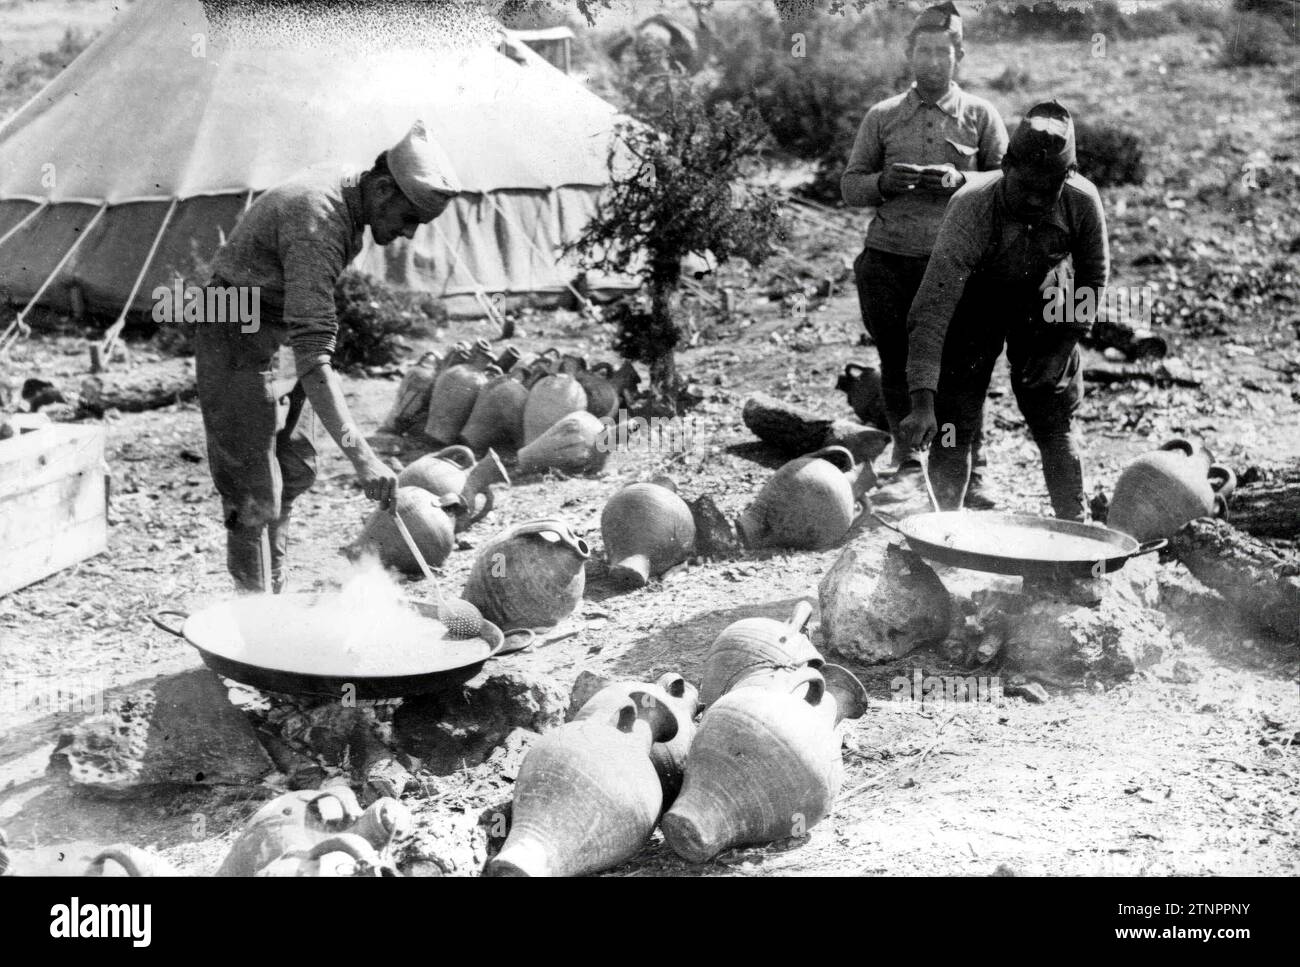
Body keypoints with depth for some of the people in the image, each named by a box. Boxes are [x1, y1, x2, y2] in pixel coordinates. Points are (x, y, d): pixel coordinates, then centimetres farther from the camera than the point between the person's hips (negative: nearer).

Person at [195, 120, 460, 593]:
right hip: (241, 340, -10)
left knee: (295, 474, 15)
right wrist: (362, 457, -44)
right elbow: (313, 355, -39)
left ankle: (271, 598, 26)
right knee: (255, 495, -8)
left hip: (282, 335, 10)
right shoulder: (316, 221, -32)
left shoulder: (340, 186, -3)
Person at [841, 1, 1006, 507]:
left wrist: (960, 181, -12)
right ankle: (903, 456, 25)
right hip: (889, 261, 2)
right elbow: (849, 186, 12)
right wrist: (884, 182, -10)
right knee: (897, 364, 7)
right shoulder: (882, 116, 11)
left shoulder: (980, 115, 8)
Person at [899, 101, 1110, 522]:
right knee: (954, 423, -7)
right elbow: (931, 309, -39)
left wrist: (1065, 345, -11)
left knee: (1056, 424, 2)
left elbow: (1094, 277, -4)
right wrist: (922, 403, -45)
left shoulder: (1082, 202, -26)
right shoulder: (972, 207, -36)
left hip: (1042, 304, 2)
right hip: (975, 304, -2)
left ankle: (1074, 525, 14)